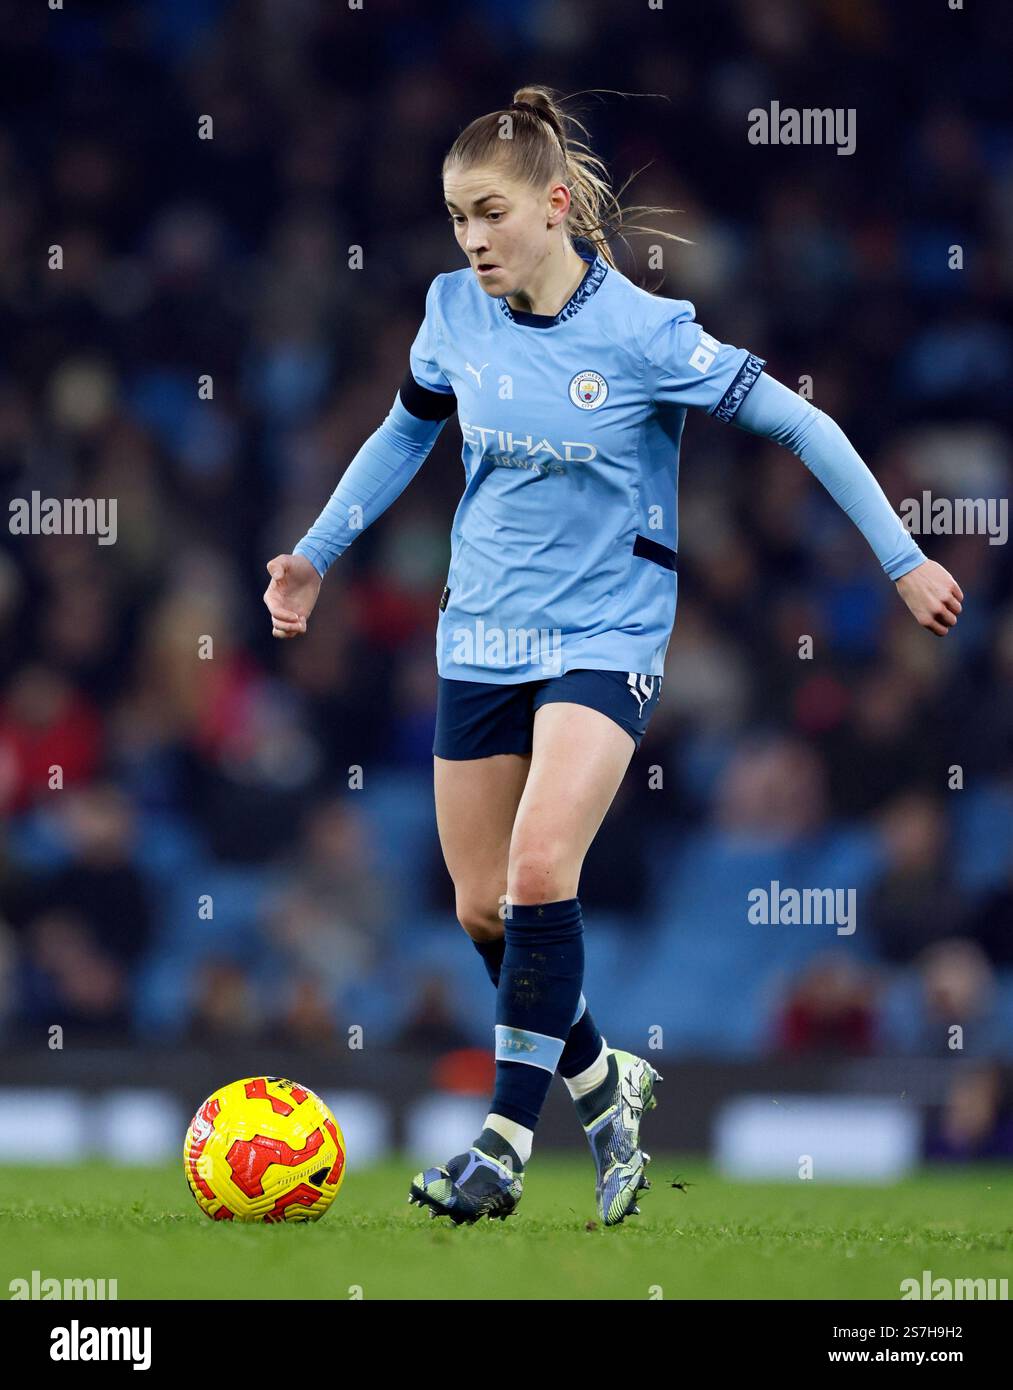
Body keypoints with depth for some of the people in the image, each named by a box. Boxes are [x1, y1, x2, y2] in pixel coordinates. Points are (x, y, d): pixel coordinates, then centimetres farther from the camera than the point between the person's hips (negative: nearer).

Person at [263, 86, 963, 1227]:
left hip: (605, 632, -5)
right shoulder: (455, 312, -2)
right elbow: (405, 433, 18)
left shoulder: (643, 332, -16)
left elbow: (800, 426, -9)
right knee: (481, 907, 7)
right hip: (481, 634, 5)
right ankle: (602, 1083, 31)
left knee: (539, 868, -24)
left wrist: (903, 561, -7)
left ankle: (504, 1143, -18)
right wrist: (315, 555, 21)